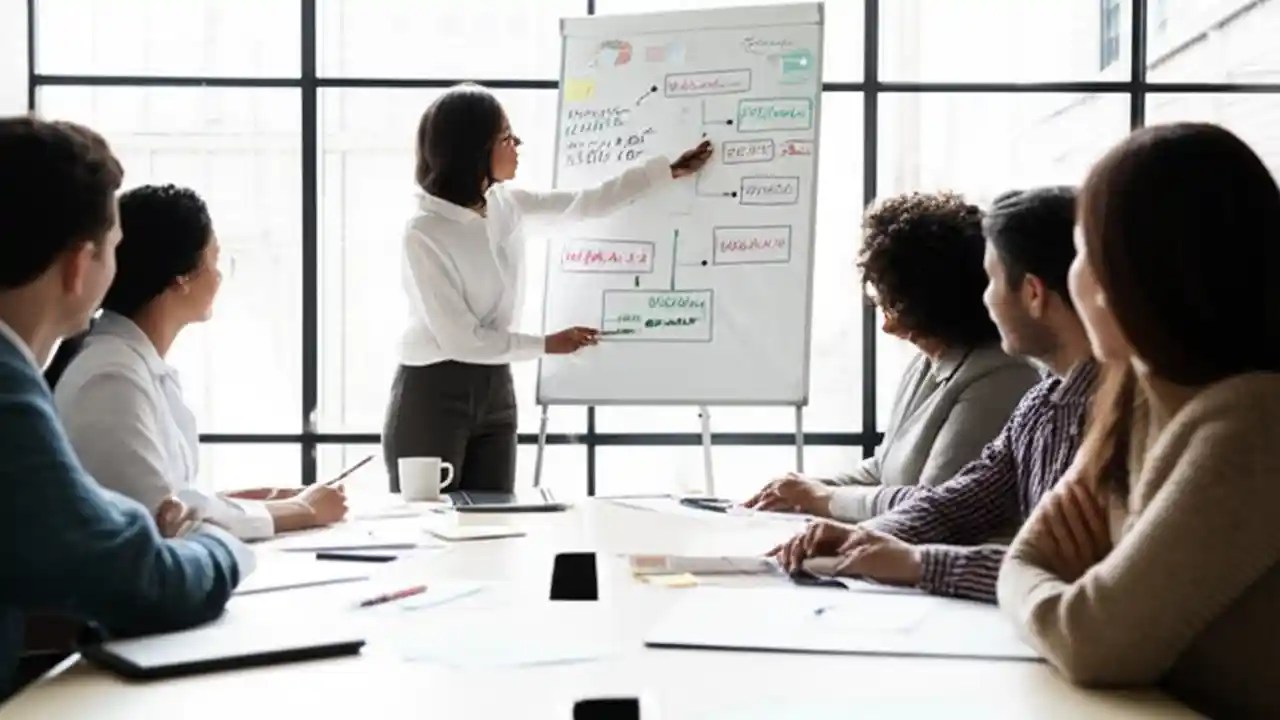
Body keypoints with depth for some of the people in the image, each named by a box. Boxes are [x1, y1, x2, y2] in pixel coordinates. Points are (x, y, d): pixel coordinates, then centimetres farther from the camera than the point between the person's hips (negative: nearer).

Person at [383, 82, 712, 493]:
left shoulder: (505, 204, 3)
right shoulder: (424, 234, -19)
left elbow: (586, 204, 17)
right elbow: (461, 339, -20)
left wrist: (669, 171, 21)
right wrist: (547, 345, -9)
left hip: (494, 390, 7)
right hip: (433, 393, -7)